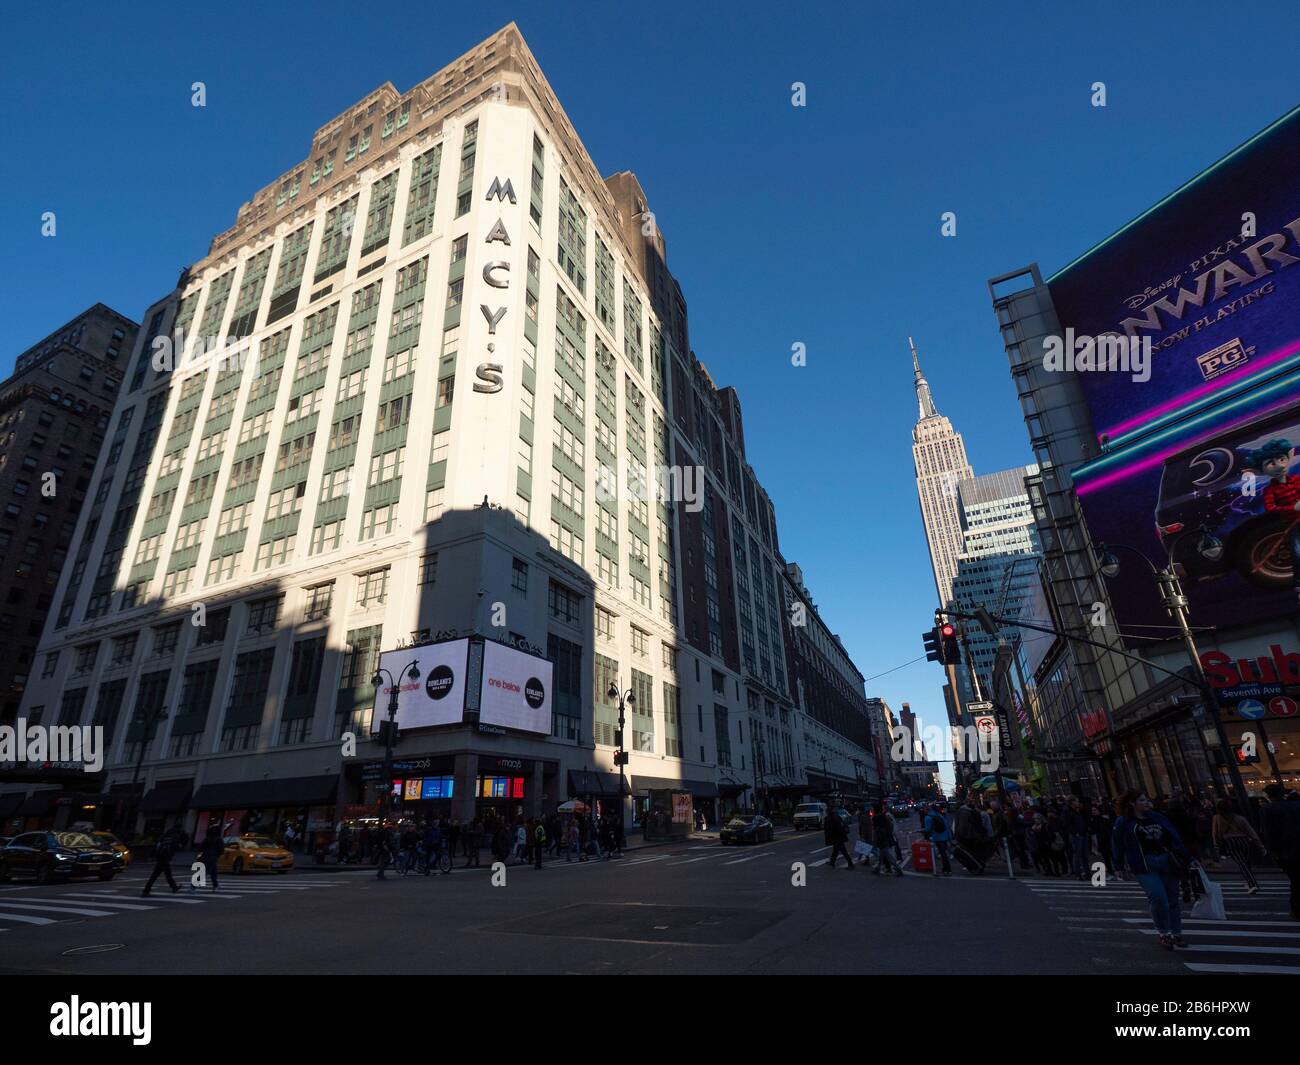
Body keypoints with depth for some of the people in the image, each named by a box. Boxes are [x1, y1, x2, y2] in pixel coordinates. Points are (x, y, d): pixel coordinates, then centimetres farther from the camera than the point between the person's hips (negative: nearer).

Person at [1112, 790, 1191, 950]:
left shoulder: (1157, 816, 10)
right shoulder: (1124, 822, -2)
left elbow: (1173, 836, 11)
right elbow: (1117, 844, 2)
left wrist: (1186, 858, 6)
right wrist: (1120, 865, 4)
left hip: (1167, 860, 4)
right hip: (1144, 865, -4)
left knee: (1173, 897, 10)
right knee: (1158, 897, -14)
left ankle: (1176, 934, 26)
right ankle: (1163, 934, 3)